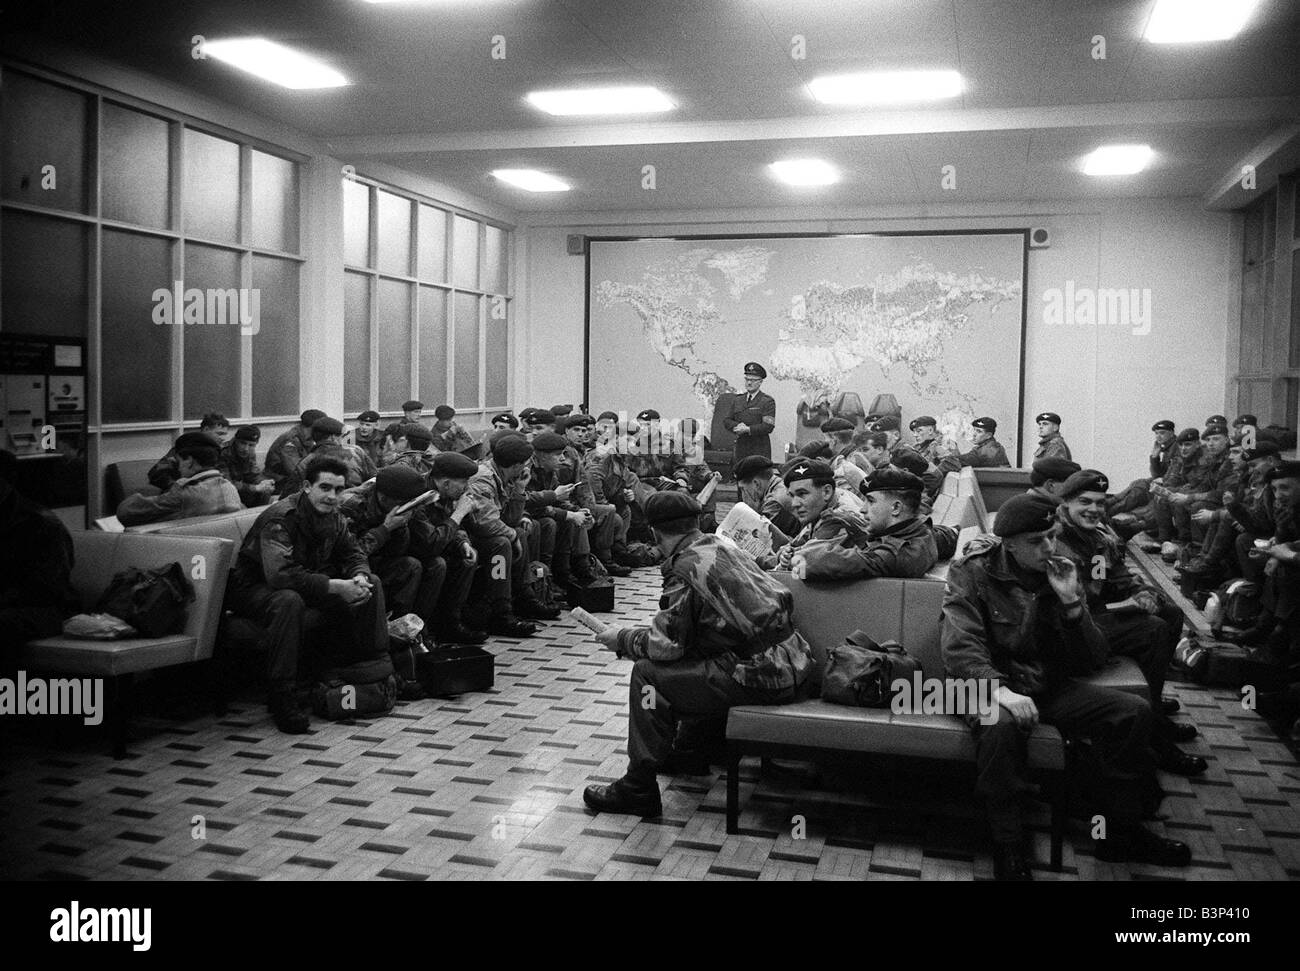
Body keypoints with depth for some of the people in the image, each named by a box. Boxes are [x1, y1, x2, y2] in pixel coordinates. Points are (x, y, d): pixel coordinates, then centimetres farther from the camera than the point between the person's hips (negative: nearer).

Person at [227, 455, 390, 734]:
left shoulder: (333, 517, -2)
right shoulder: (280, 518, -27)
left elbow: (354, 555, 6)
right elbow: (280, 575, -40)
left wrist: (360, 578, -19)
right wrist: (335, 586, -41)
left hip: (309, 584, 8)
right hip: (254, 589, -7)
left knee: (371, 584, -4)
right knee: (289, 601, -42)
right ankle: (282, 696, -33)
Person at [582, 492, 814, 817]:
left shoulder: (686, 568, -13)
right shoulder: (722, 546, 14)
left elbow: (666, 644, -15)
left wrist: (622, 638, 6)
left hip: (763, 676, -9)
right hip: (793, 662, 9)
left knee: (649, 674, -6)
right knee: (690, 661, 29)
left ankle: (638, 788, 0)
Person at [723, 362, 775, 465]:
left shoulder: (768, 401, -1)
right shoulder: (737, 400, 16)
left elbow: (768, 426, -10)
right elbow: (726, 420, 13)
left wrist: (747, 429, -17)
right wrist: (736, 426, -8)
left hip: (760, 451, -4)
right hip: (740, 449, 4)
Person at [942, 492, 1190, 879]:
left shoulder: (1061, 572, 5)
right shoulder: (973, 572, -8)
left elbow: (1091, 661, 1)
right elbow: (960, 646, -20)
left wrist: (1071, 603, -14)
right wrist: (998, 689, -37)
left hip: (1050, 686, 5)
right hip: (992, 684, -5)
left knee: (1134, 710, -11)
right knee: (1001, 726, -38)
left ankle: (1119, 833, 5)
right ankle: (1008, 848, -20)